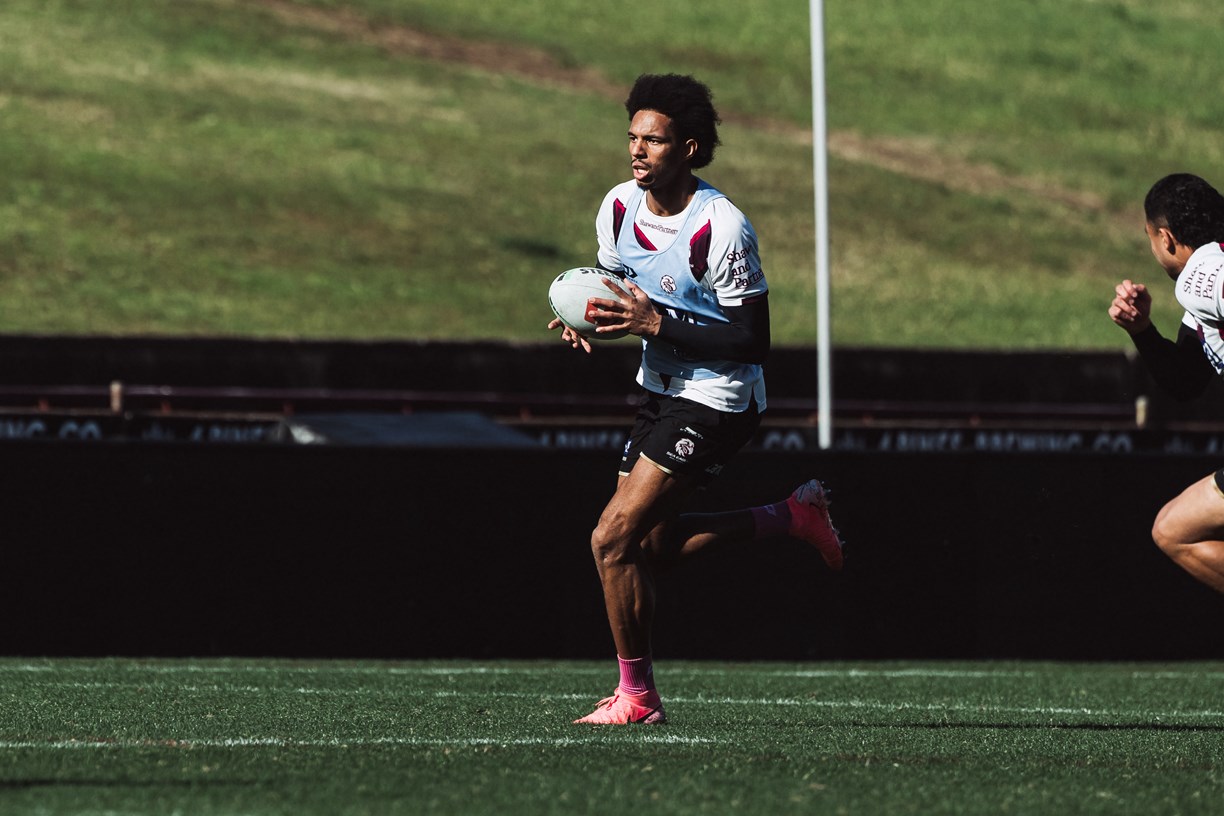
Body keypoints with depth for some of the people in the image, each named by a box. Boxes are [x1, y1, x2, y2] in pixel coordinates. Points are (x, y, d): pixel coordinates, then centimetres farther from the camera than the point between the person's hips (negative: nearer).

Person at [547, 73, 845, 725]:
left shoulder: (722, 229, -24)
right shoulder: (619, 208, -2)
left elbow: (753, 341, -22)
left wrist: (659, 324, -29)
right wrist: (589, 320, -10)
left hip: (715, 400, -9)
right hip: (659, 390, 9)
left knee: (614, 539, -15)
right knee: (648, 545, 15)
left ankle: (636, 696, 0)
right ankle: (790, 517, 30)